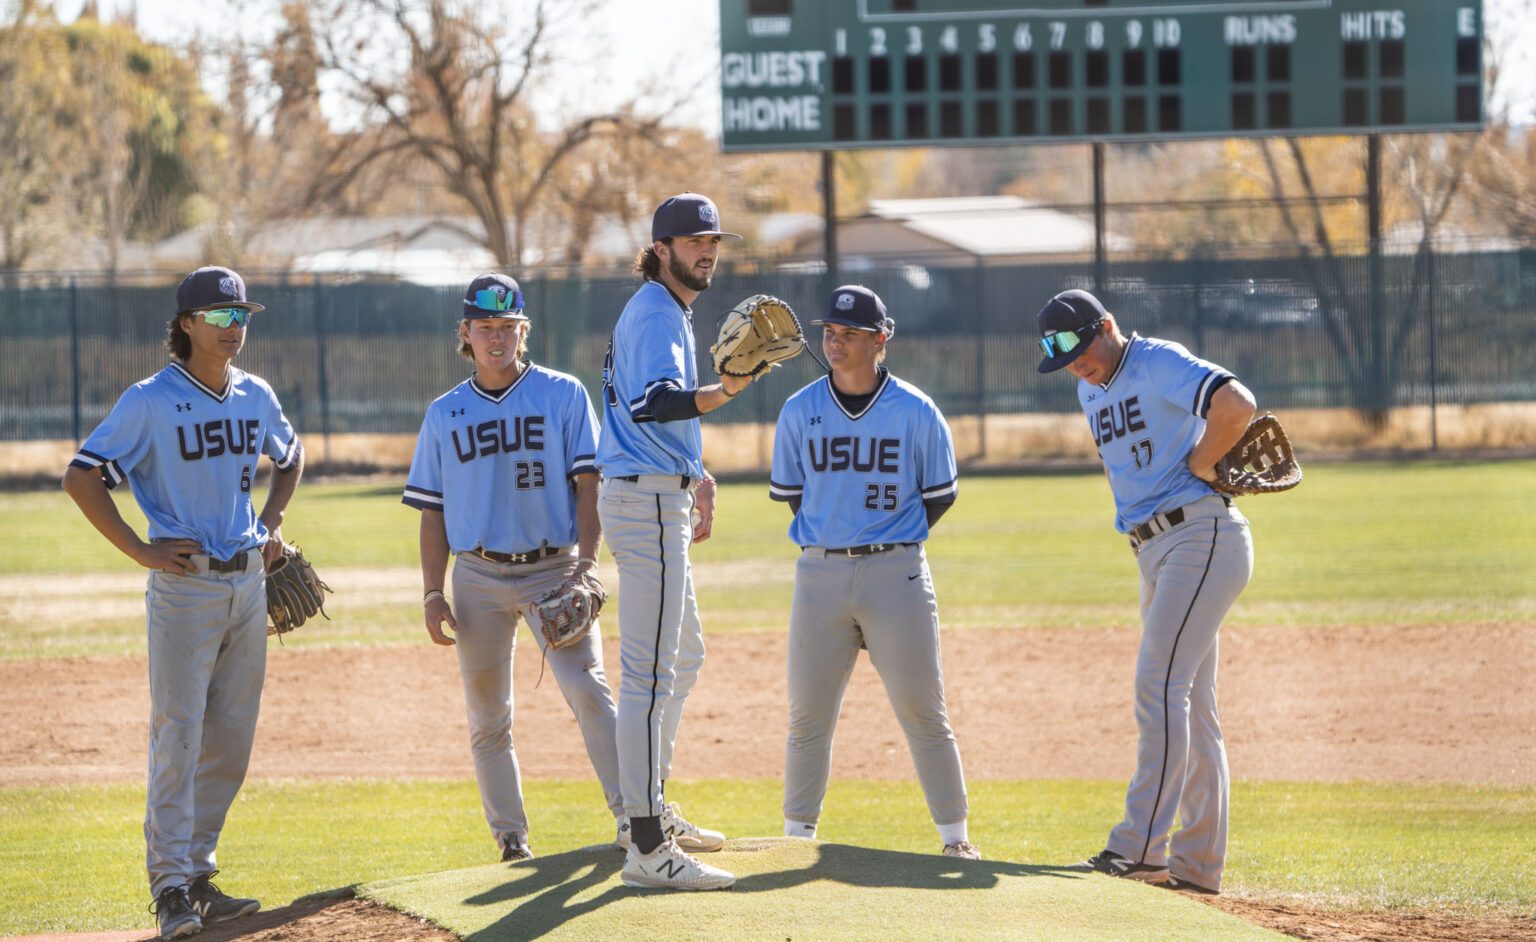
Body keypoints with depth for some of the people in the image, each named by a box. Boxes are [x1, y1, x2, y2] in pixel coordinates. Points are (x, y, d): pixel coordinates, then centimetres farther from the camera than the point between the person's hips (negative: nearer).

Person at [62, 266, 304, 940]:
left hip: (248, 580, 6)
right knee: (178, 734, -9)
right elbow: (81, 477, -11)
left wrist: (272, 522, 13)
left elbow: (290, 455, 29)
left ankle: (199, 874, 16)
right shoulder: (150, 401, -10)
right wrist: (139, 550, -14)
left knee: (231, 739, 7)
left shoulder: (255, 396, 8)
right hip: (184, 585, -6)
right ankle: (172, 886, -8)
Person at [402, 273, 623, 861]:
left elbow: (589, 484, -2)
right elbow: (433, 512, 11)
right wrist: (432, 594, 2)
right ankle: (510, 836, 10)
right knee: (488, 719, 2)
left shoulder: (563, 395, 3)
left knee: (586, 688, -19)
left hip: (553, 570, -3)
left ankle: (632, 813, -23)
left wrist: (586, 562, -15)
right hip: (478, 578, 3)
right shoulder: (444, 415, 10)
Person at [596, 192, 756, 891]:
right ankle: (647, 848, -16)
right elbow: (651, 404, -33)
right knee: (650, 672, -13)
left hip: (660, 497, 11)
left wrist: (695, 477, 27)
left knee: (684, 657, 24)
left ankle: (654, 813, 34)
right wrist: (726, 391, -47)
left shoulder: (668, 312, 18)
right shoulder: (655, 315, -15)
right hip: (647, 500, -11)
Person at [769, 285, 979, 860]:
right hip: (819, 574, 2)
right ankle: (797, 835, 15)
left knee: (923, 714, -2)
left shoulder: (916, 413, -2)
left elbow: (940, 495, 7)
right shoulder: (800, 412, 4)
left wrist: (888, 546, 5)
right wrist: (830, 539, 9)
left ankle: (955, 835, 5)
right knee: (808, 716, 4)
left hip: (896, 572, -2)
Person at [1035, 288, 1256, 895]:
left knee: (1159, 683, -18)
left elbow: (1237, 404, -27)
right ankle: (1197, 862, 12)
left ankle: (1141, 847, -23)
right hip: (1156, 551, 10)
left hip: (1203, 536, -10)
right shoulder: (1092, 388, 16)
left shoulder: (1159, 364, -12)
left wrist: (1197, 466, -15)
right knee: (1189, 705, 10)